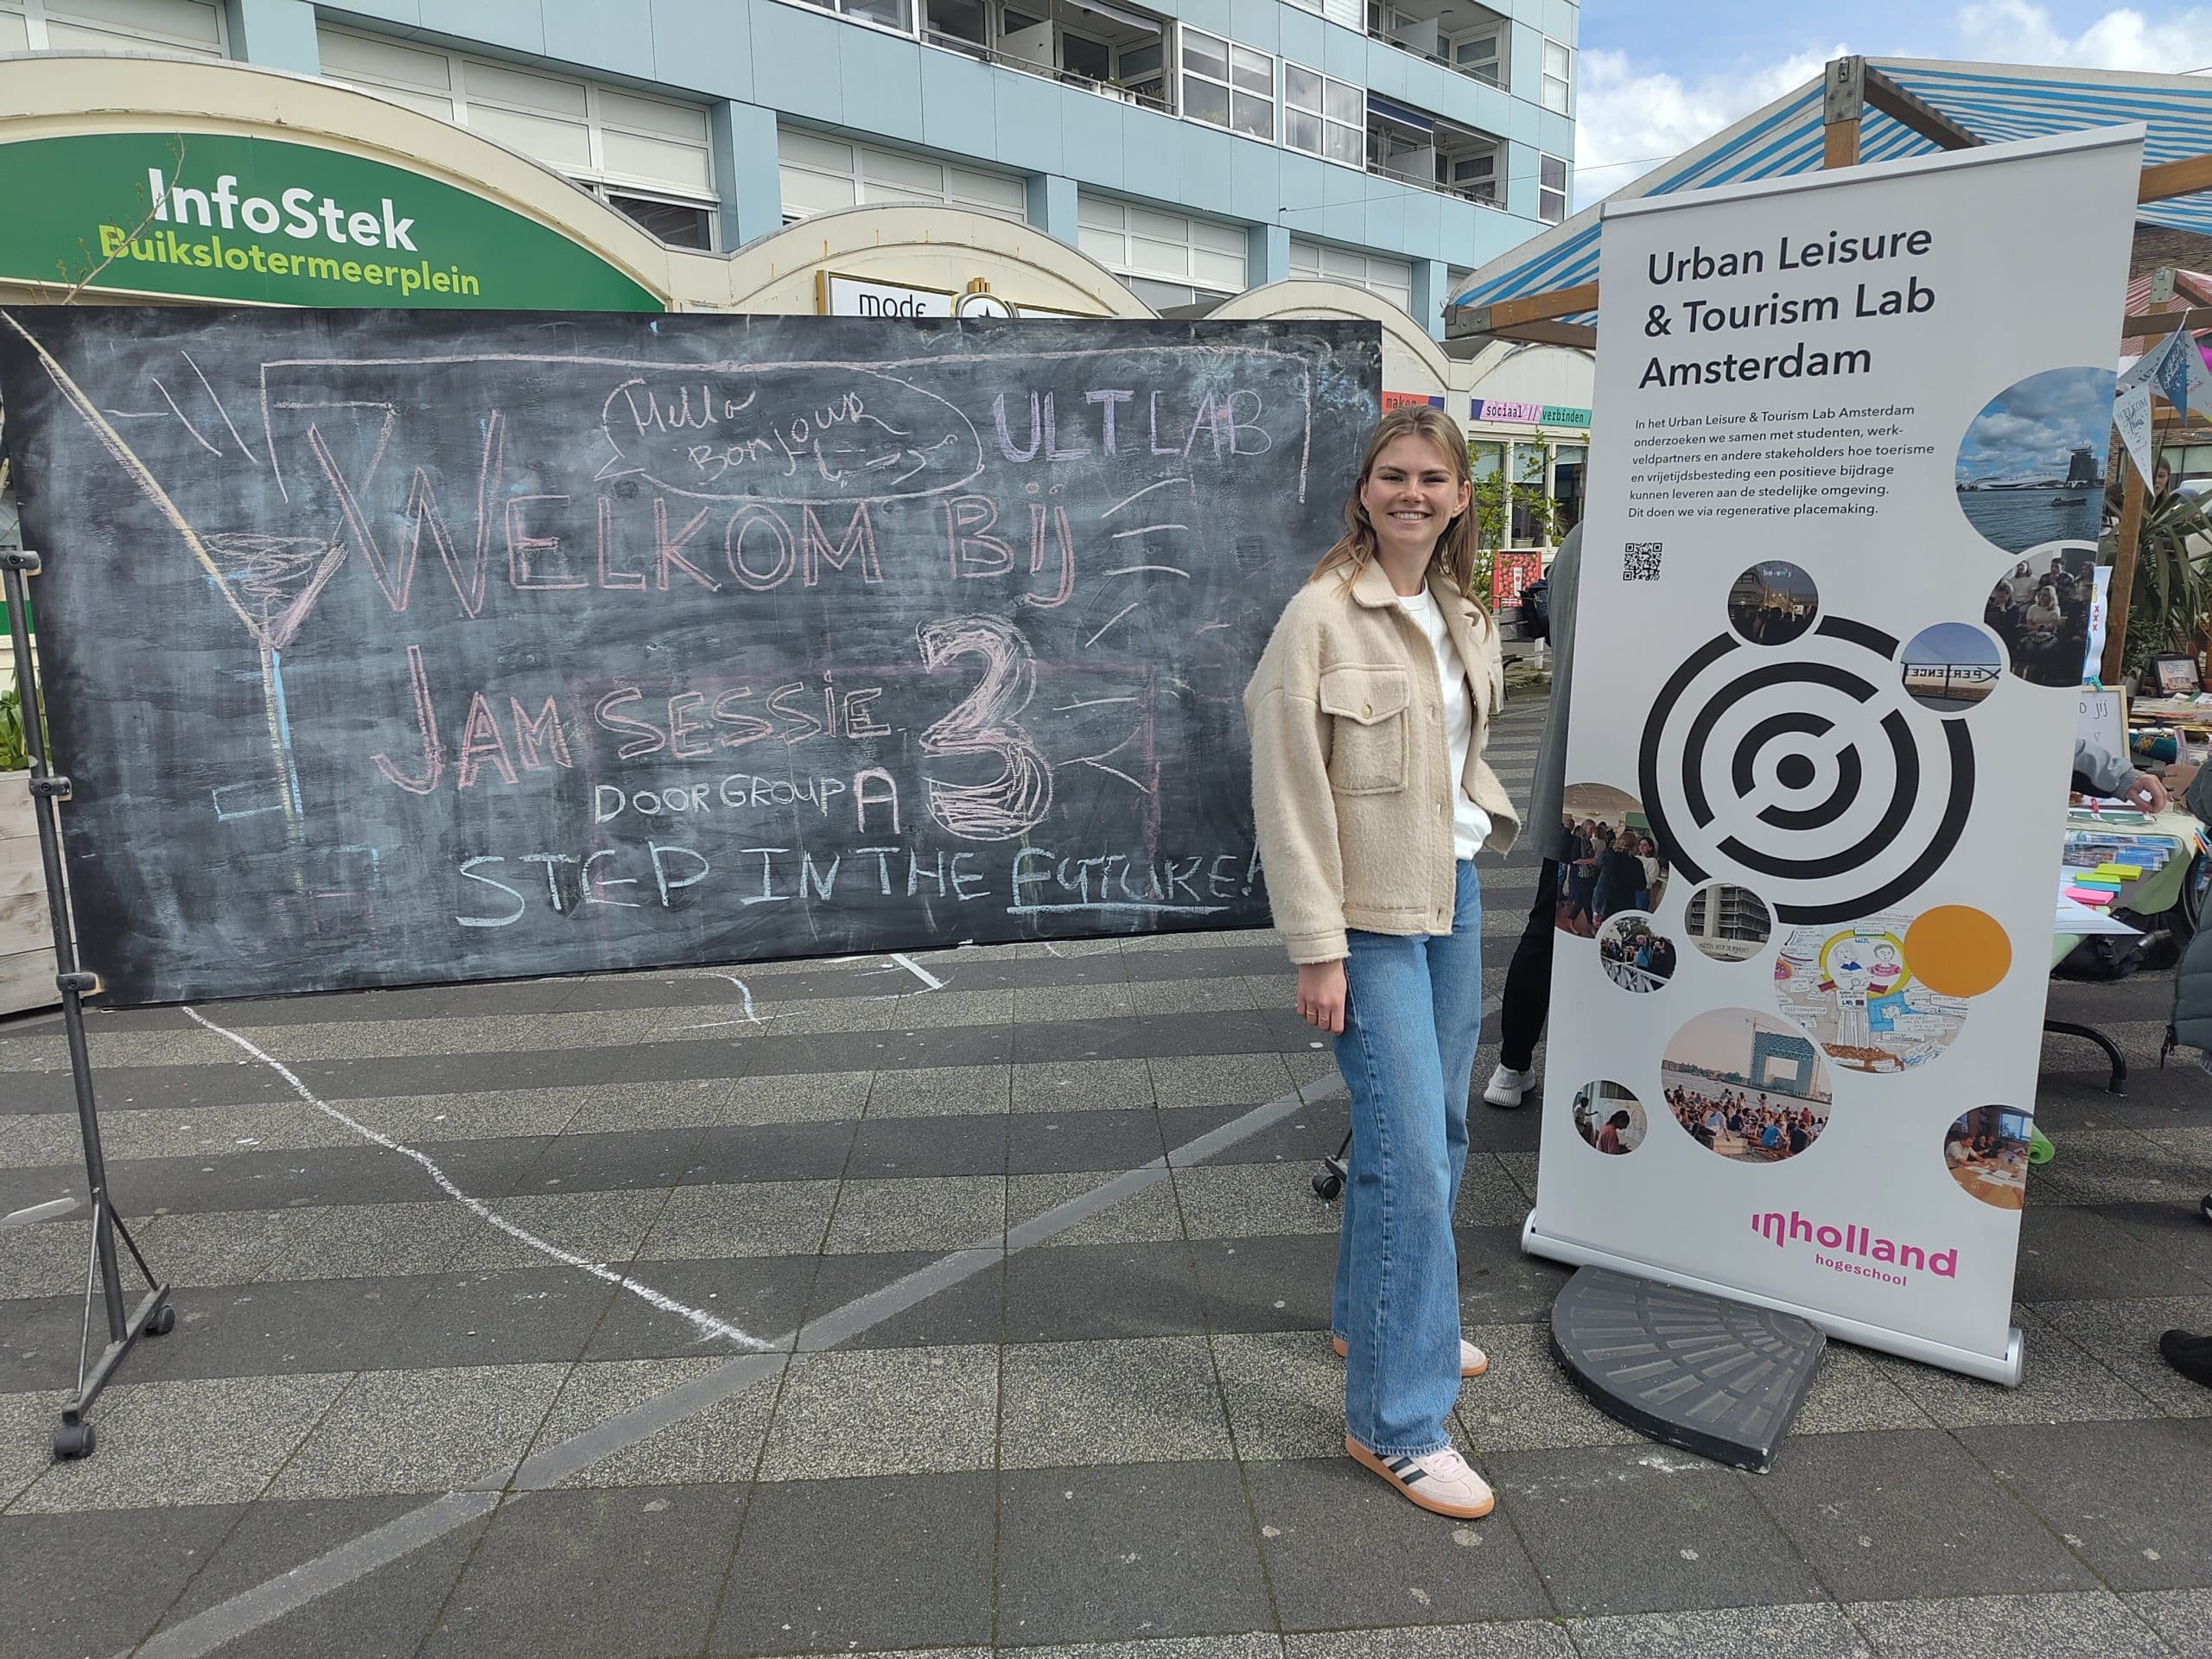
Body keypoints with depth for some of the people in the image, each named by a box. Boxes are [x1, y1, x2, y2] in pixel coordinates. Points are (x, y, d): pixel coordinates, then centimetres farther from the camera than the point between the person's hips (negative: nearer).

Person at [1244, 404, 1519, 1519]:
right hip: (1371, 915, -8)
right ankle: (1395, 1421, 4)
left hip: (1455, 894, 8)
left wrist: (1490, 816, 10)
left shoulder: (1462, 618, 11)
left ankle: (1373, 1321, 39)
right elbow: (1289, 792, -16)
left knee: (1435, 1128, 17)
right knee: (1408, 1149, -9)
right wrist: (1316, 949, -18)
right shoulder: (1323, 614, -13)